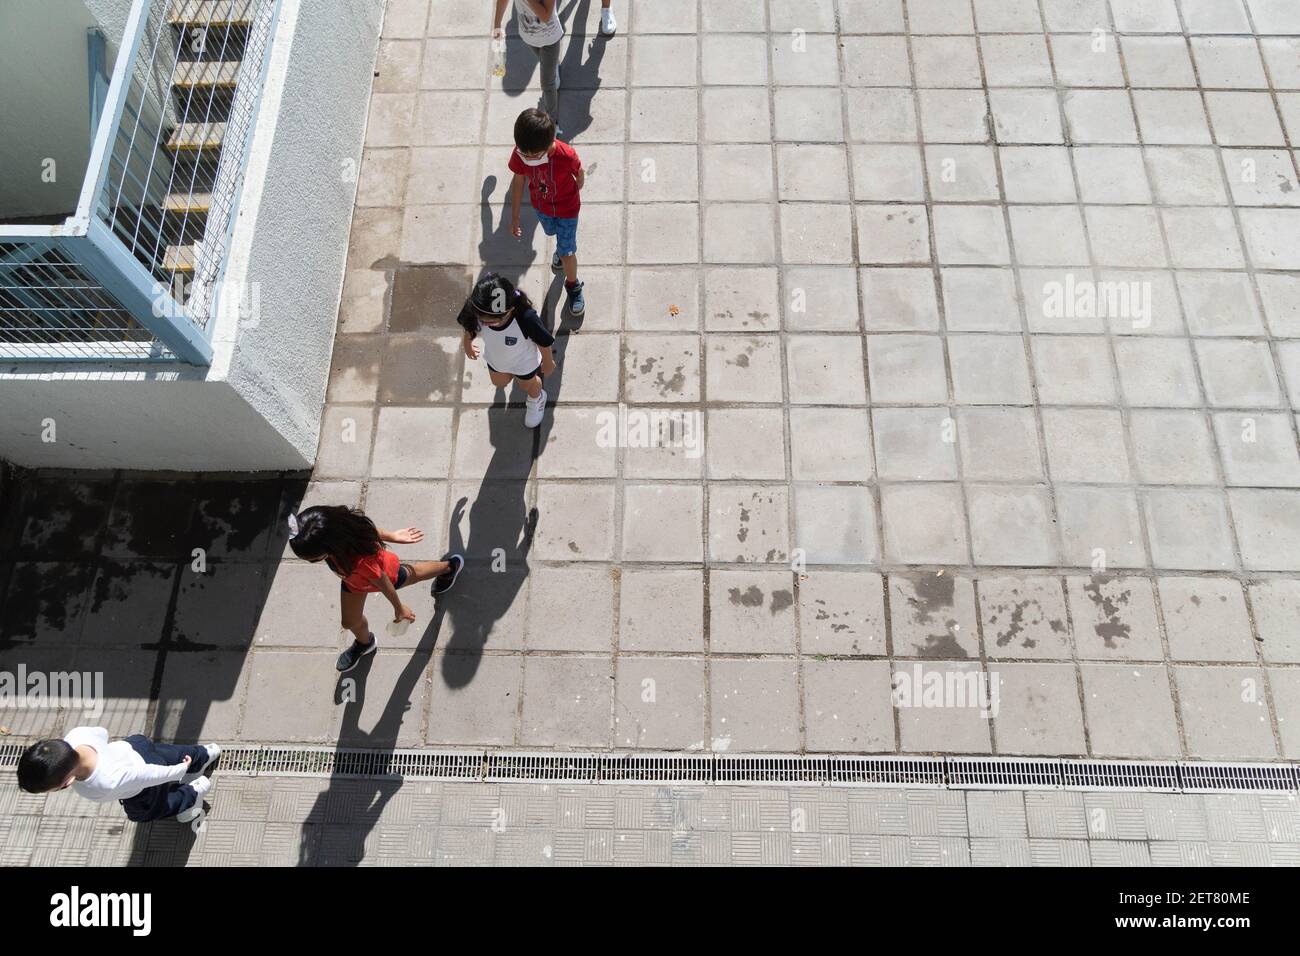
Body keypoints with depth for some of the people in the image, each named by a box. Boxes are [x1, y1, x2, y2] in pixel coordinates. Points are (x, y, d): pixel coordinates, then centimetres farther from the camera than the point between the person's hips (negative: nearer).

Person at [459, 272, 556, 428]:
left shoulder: (526, 319, -50)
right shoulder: (475, 311, -39)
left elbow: (544, 342, -27)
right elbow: (469, 327, -11)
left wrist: (548, 362, -9)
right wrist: (467, 342, 9)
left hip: (523, 362, -3)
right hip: (495, 358, 3)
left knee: (528, 385, 30)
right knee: (499, 383, 34)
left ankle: (536, 399, 65)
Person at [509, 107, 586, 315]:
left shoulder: (566, 156, -39)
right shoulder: (520, 155, -30)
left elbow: (580, 175, -16)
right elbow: (518, 182, -12)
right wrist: (514, 217, -5)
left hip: (567, 208, -3)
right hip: (540, 206, 3)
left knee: (567, 252, 8)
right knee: (552, 232, 32)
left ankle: (573, 286, 37)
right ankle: (562, 246, 68)